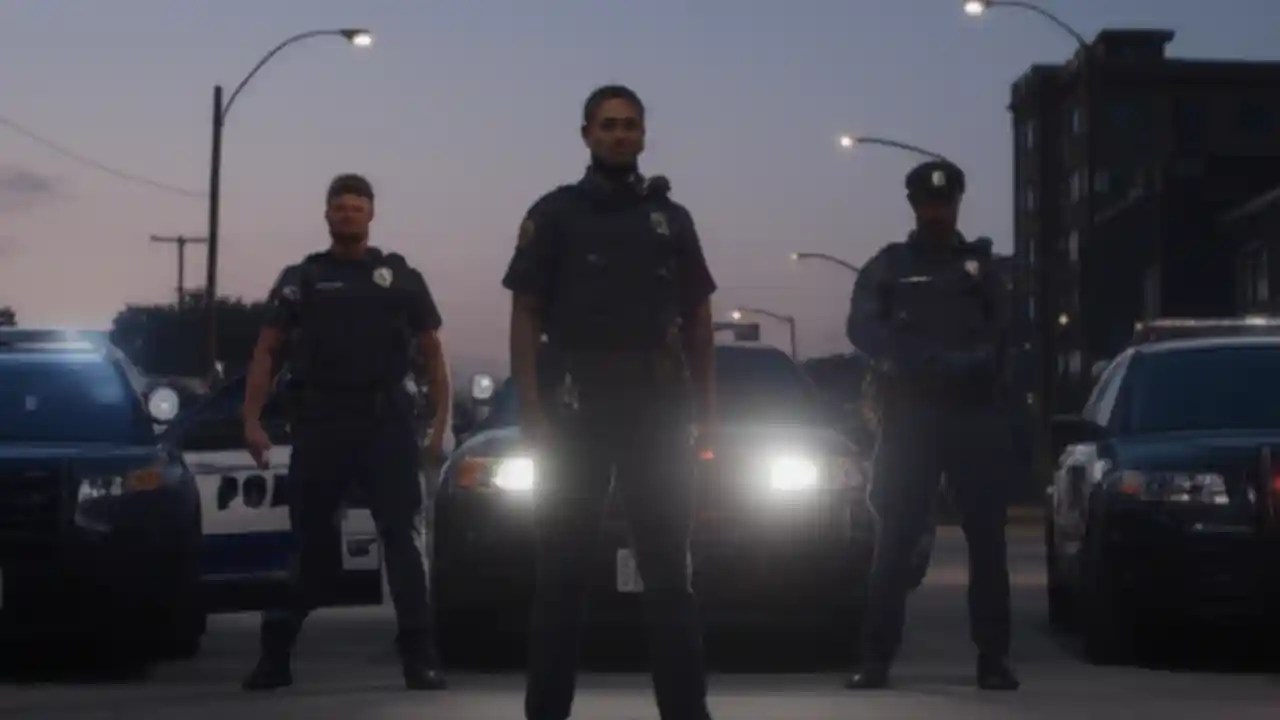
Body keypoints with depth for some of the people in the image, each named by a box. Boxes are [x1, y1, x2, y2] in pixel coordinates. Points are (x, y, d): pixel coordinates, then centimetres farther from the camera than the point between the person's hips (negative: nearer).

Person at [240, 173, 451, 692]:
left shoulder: (401, 277, 11)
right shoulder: (301, 278, 10)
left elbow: (432, 351, 11)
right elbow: (267, 352, 7)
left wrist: (441, 423, 0)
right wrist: (252, 419, -5)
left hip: (387, 424, 0)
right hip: (320, 425, 0)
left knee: (403, 538, -4)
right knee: (311, 543, 5)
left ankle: (419, 656, -4)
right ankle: (275, 653, 15)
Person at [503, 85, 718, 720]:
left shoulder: (672, 218, 13)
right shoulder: (555, 213, 4)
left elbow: (697, 317, 14)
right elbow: (525, 315, -1)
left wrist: (704, 405, 3)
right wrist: (532, 410, -11)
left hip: (658, 408, 2)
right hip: (577, 406, -2)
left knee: (668, 567, 4)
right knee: (562, 568, 1)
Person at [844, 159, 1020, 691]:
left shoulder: (980, 264, 15)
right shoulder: (888, 266, 11)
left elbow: (1004, 330, 7)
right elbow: (862, 327, -2)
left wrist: (972, 363, -14)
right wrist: (917, 361, -18)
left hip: (975, 413, 1)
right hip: (909, 414, -1)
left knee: (986, 537, 0)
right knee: (895, 537, -4)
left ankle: (993, 656, 4)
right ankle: (876, 656, -2)